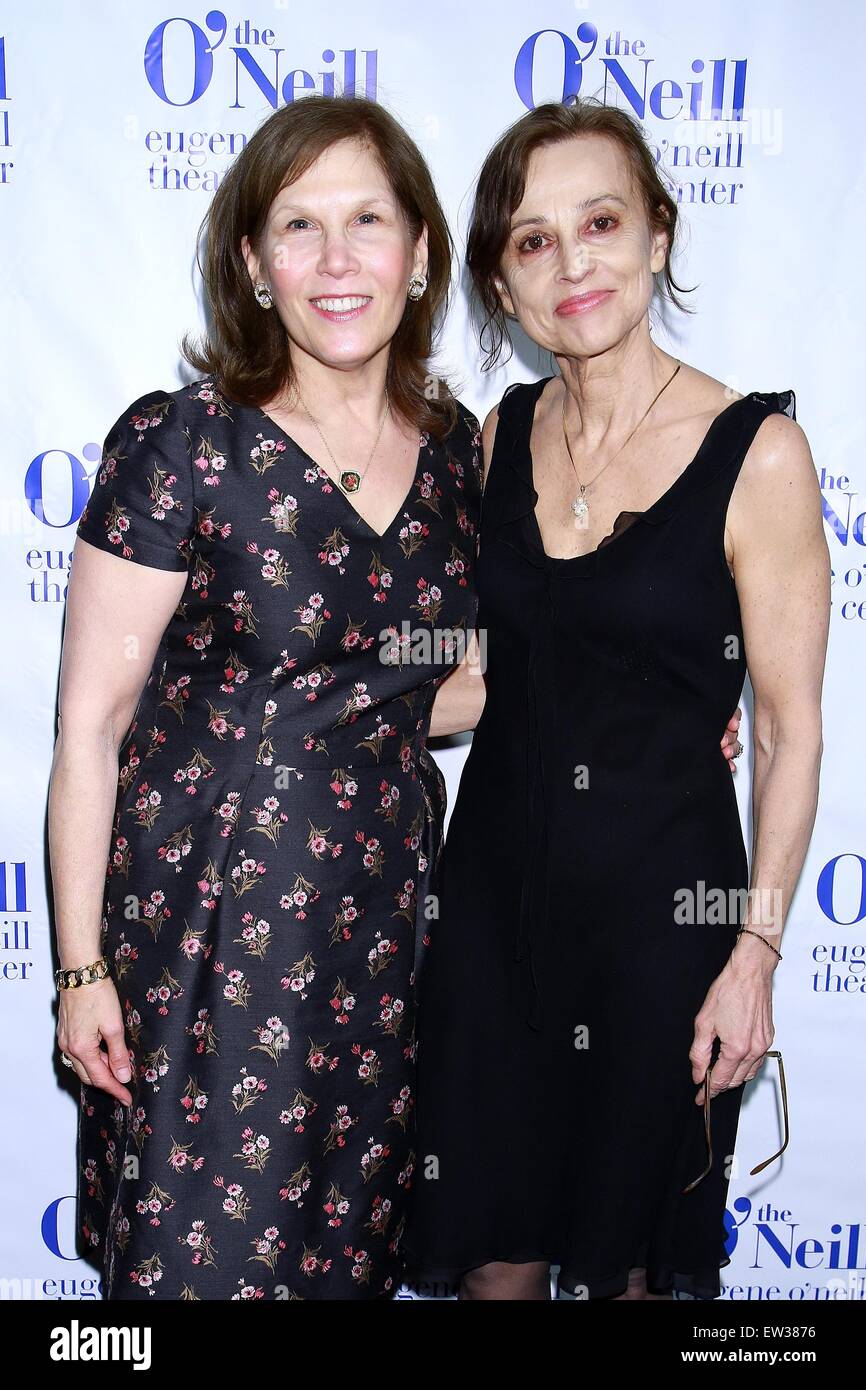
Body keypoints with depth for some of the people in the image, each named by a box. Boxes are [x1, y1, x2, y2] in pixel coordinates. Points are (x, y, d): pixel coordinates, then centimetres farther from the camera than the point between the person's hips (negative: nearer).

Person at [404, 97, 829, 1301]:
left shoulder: (757, 450, -13)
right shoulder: (507, 431, 2)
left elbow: (789, 727, -10)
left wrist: (757, 949, -11)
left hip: (664, 887, -4)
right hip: (496, 874, 5)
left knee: (625, 1243, 16)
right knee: (491, 1241, 18)